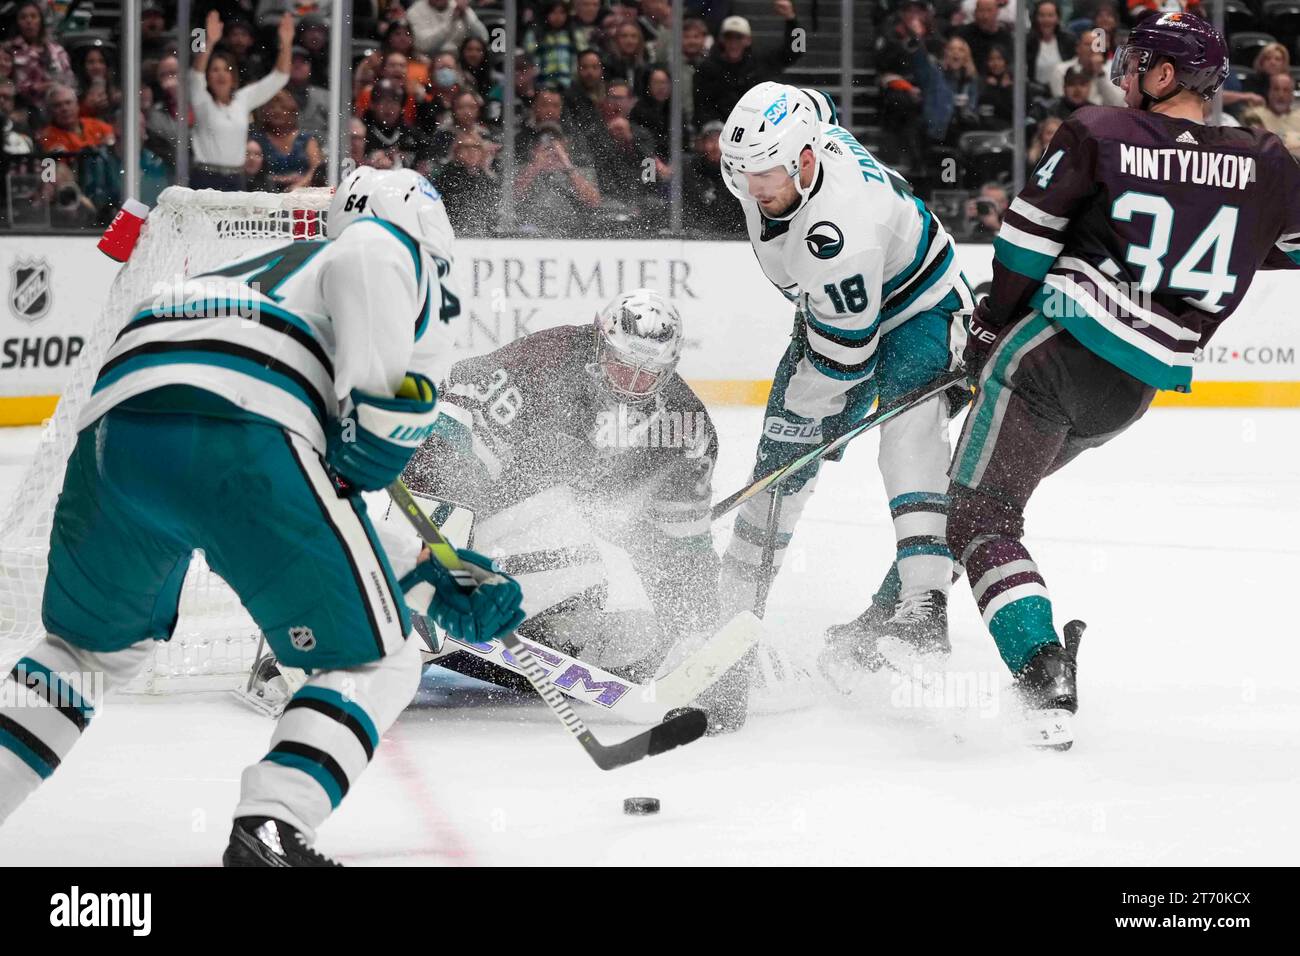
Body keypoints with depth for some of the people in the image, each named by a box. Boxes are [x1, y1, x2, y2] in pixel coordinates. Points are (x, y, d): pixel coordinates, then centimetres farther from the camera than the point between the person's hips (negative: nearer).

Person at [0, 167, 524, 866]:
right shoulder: (391, 247, 23)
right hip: (238, 438, -7)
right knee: (378, 663, 8)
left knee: (95, 649, 30)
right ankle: (270, 830, -12)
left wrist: (435, 582, 40)